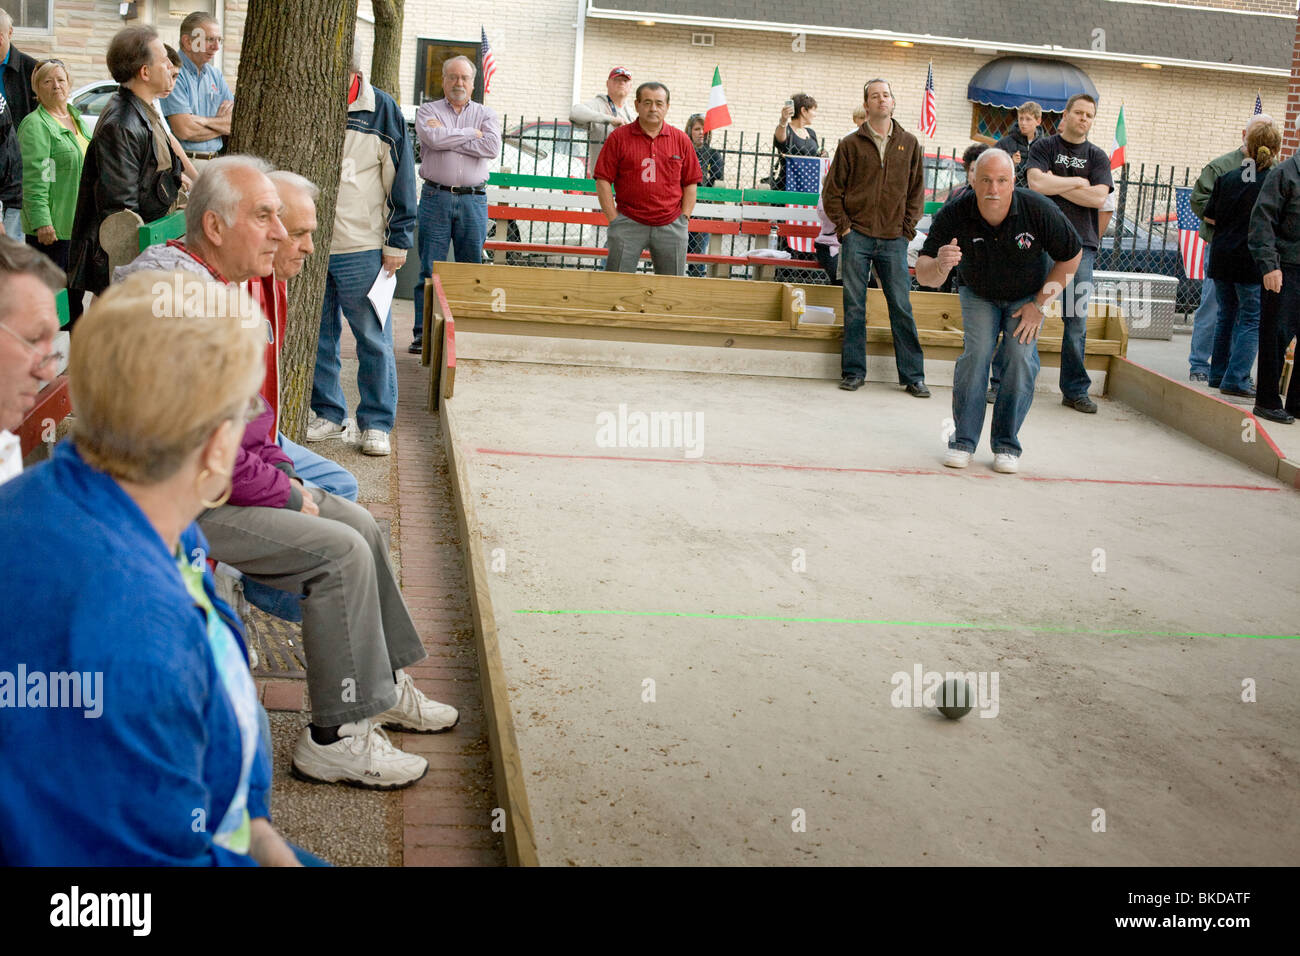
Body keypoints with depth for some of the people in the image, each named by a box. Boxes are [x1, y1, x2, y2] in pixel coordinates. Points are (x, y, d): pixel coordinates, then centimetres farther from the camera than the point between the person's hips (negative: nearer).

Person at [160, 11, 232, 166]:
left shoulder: (215, 74, 16)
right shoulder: (174, 73, -7)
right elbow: (184, 130, -16)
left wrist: (203, 120, -10)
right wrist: (222, 126, -1)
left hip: (213, 163, 6)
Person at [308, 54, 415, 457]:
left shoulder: (381, 110, -2)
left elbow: (401, 179, 1)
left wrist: (398, 242, -2)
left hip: (363, 248, -3)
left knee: (373, 337, 0)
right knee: (317, 336, 8)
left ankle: (376, 423, 9)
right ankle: (328, 413, 21)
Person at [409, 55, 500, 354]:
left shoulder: (487, 115, 12)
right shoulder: (428, 111, 10)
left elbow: (492, 147, -8)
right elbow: (433, 138, -12)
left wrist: (448, 138, -6)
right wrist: (471, 134, -4)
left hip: (473, 199, 1)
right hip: (435, 197, -1)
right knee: (429, 269, -2)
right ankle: (423, 332, 3)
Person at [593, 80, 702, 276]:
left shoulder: (681, 140, 8)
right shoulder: (618, 137, 2)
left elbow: (690, 183, 11)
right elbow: (603, 181, 1)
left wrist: (684, 218, 3)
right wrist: (614, 219, -4)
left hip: (670, 226, 2)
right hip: (629, 223, -2)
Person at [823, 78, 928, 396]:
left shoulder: (909, 144, 8)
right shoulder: (851, 144, 4)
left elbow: (917, 190, 12)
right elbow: (832, 189, 6)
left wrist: (907, 227, 3)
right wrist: (843, 225, -2)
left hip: (894, 240, 1)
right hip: (857, 238, -1)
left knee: (901, 307, 1)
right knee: (854, 307, 3)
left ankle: (912, 375, 7)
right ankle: (853, 371, 11)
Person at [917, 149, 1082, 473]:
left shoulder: (1038, 210, -31)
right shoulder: (953, 215, -29)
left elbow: (1071, 256, -13)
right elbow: (923, 275, -30)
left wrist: (1040, 303, -13)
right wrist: (940, 266, -54)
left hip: (1027, 296, 0)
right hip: (979, 294, 0)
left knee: (1021, 358, -15)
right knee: (976, 353, -18)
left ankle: (1006, 445, -2)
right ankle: (963, 440, -5)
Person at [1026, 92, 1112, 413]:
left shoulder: (1098, 157, 13)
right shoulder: (1043, 147, 7)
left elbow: (1098, 197, -3)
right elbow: (1037, 183, -11)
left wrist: (1055, 184, -5)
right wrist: (1077, 182, -3)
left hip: (1081, 245, 2)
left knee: (1077, 320, 1)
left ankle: (1075, 390, 9)